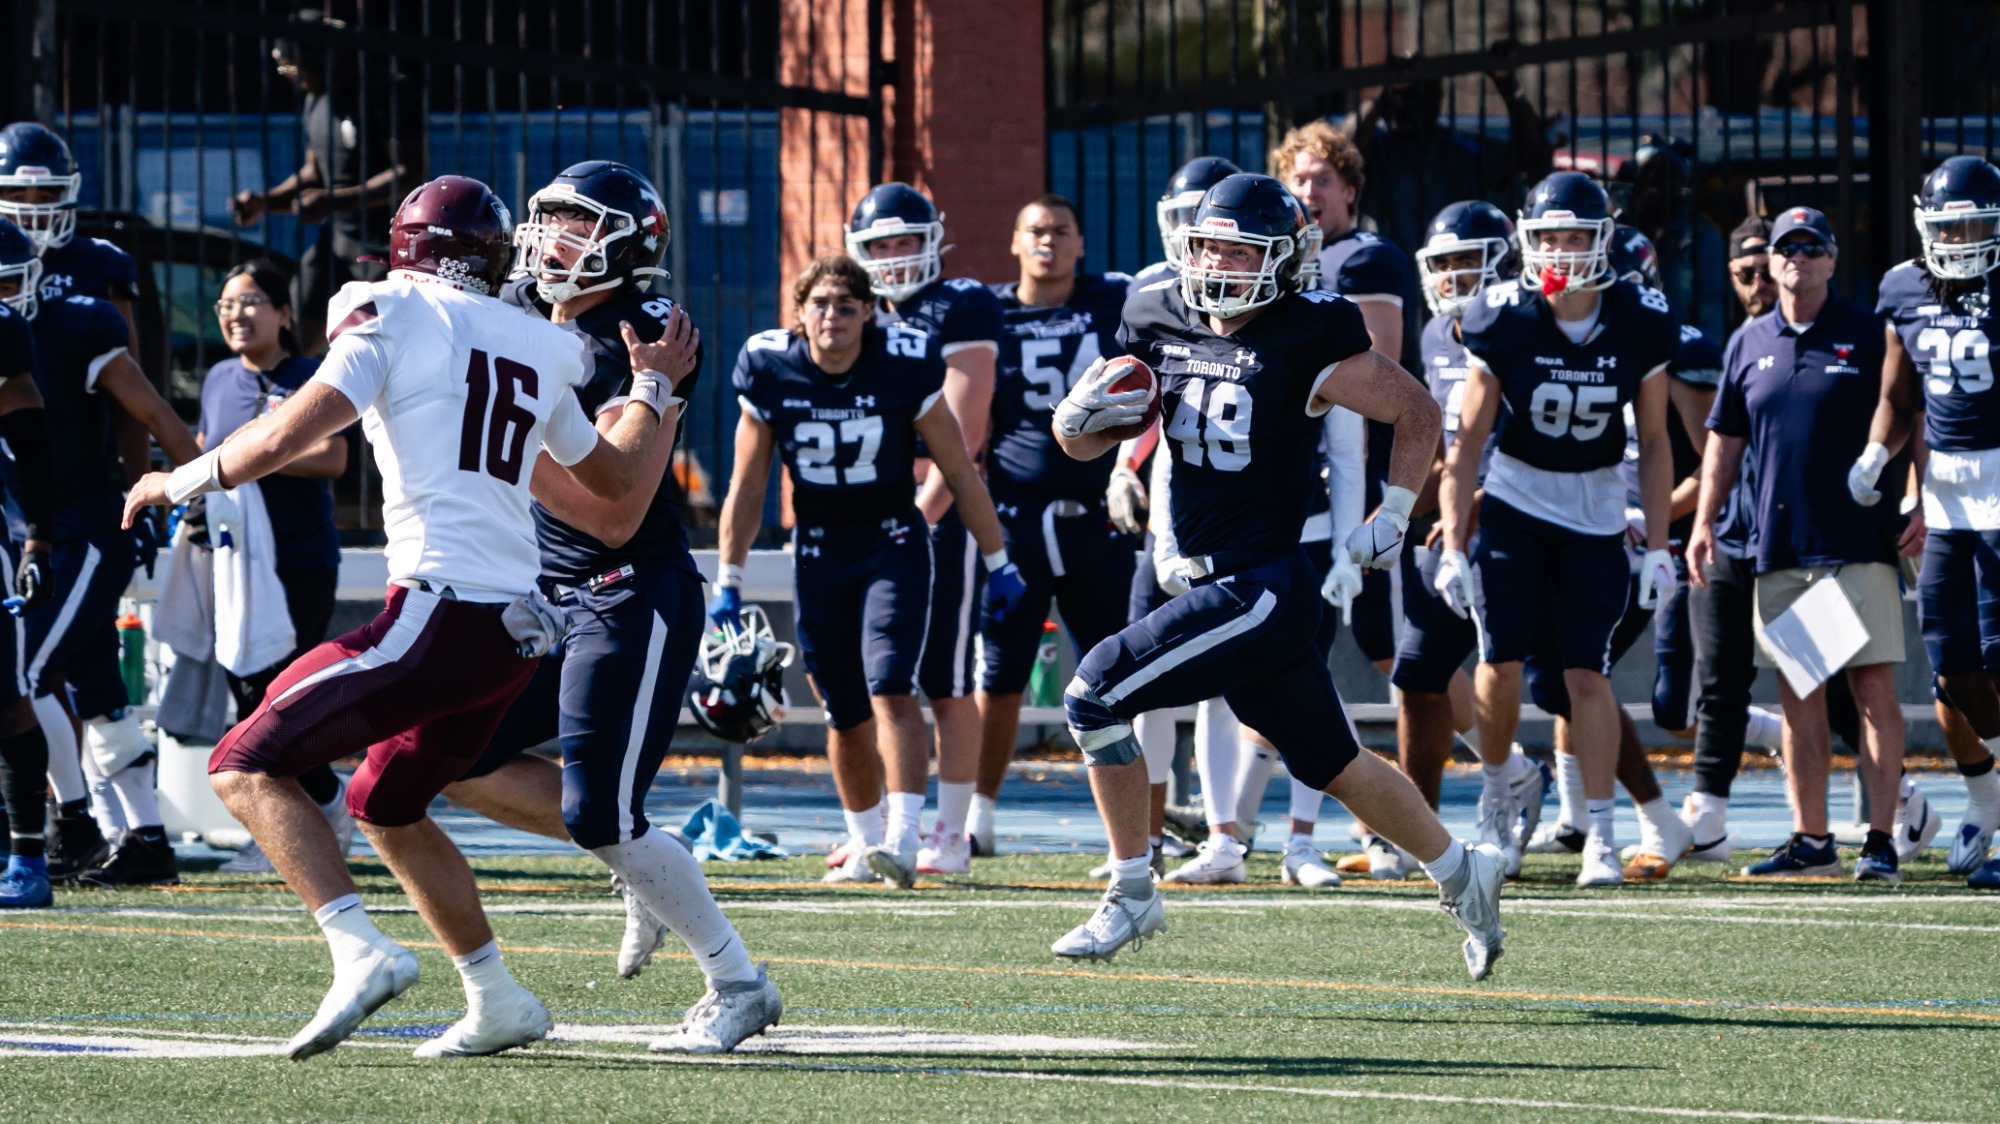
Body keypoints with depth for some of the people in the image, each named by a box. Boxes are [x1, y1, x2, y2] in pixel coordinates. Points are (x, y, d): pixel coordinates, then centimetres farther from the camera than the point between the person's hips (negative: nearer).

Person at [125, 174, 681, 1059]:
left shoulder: (393, 318, -1)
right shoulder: (538, 353, 18)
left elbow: (292, 432, -12)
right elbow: (616, 479, 32)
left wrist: (183, 482, 2)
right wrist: (652, 389, 49)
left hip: (439, 611, -7)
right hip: (519, 629, 7)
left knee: (246, 767, -5)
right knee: (385, 807, 26)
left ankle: (359, 949, -24)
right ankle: (497, 1002, 23)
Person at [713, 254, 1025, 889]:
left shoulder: (904, 367, -12)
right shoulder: (770, 371, -6)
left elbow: (959, 473, -3)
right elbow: (746, 486, 4)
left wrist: (998, 565, 1)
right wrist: (728, 582, 4)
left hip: (893, 544, -3)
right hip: (818, 549, 3)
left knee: (889, 689, -20)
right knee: (845, 715, 7)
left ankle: (902, 843, -28)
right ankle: (865, 846, 24)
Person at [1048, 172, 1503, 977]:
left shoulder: (1308, 343, -13)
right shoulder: (1161, 325, 5)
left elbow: (1418, 413, -1)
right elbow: (1088, 444, 12)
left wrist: (1393, 518, -3)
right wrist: (1080, 417, -9)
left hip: (1265, 588, -7)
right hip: (1220, 584, 7)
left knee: (1095, 695, -14)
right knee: (1333, 766, 18)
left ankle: (1131, 895, -4)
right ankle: (1461, 874, 36)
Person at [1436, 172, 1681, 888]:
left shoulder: (1639, 326, -11)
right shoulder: (1504, 321, -15)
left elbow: (1654, 444, 0)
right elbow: (1468, 440, -9)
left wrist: (1658, 547, -3)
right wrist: (1452, 546, -12)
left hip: (1596, 516, 0)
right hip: (1514, 501, 0)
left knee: (1587, 672, -7)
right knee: (1502, 662, -6)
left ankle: (1601, 835, -4)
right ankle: (1498, 790, 20)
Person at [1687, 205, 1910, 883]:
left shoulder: (1869, 336, 2)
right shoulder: (1750, 345, 12)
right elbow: (1725, 441, 18)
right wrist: (1704, 522, 11)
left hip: (1859, 540, -4)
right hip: (1779, 545, 4)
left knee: (1874, 688, -6)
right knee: (1798, 697, 6)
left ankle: (1880, 841, -5)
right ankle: (1810, 840, 11)